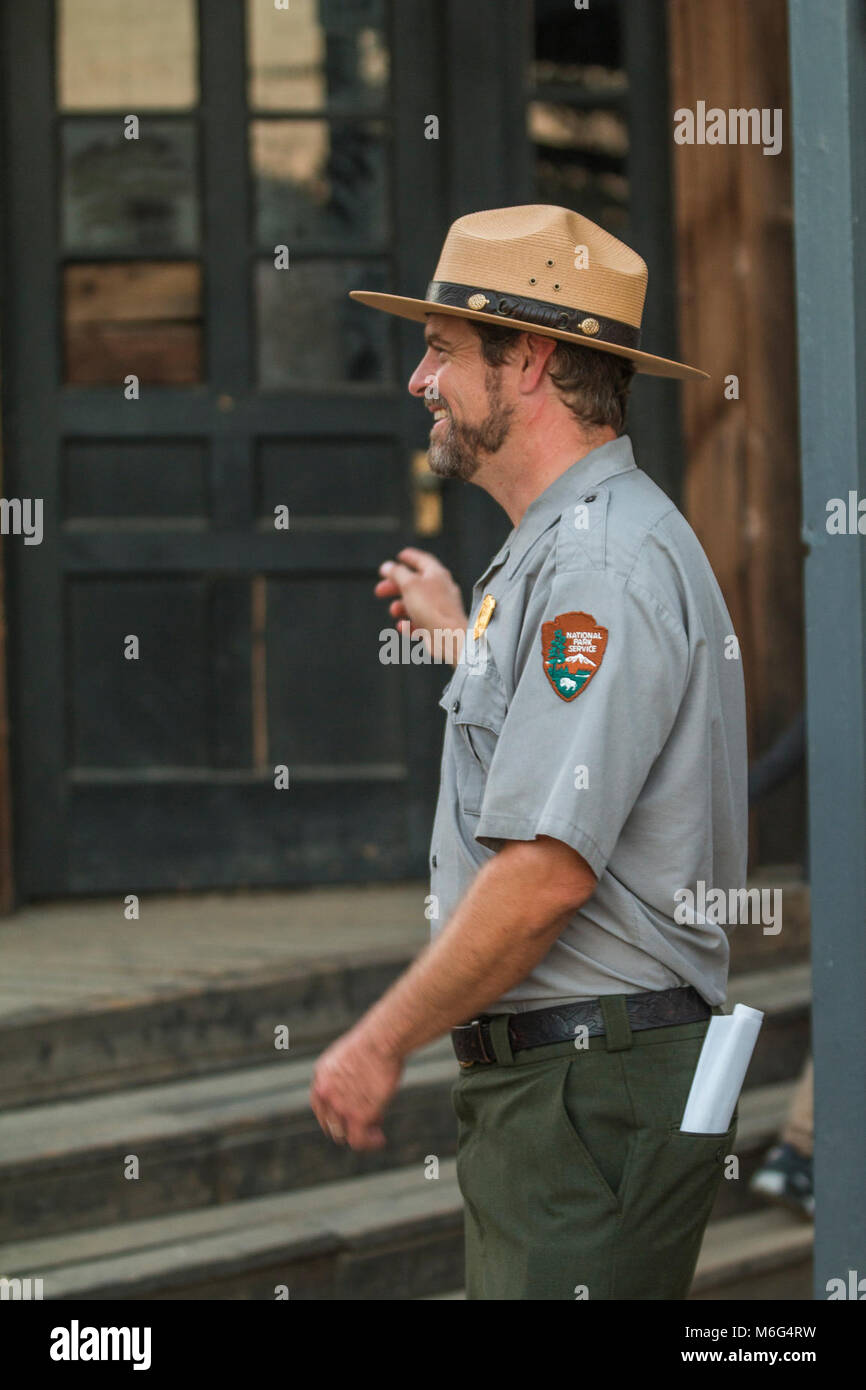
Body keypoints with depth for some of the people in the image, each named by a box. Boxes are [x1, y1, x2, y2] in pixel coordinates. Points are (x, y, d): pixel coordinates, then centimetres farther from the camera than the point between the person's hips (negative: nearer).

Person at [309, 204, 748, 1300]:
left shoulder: (603, 563, -17)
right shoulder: (562, 550, 18)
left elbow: (549, 870, -23)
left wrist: (380, 1043, -15)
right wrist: (460, 635, 38)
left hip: (594, 1086, -11)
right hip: (536, 1073, 11)